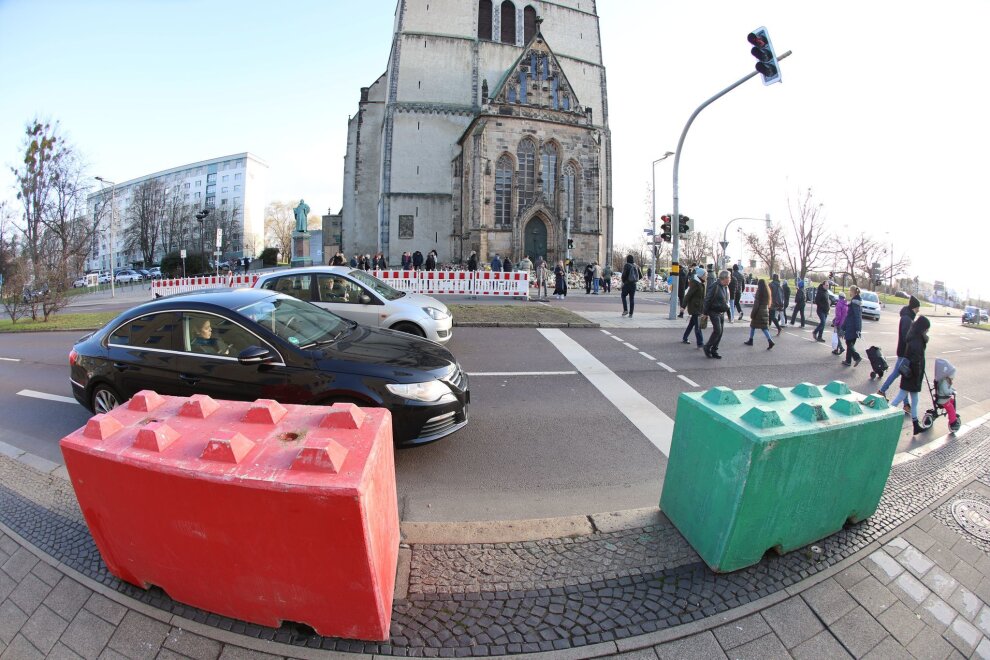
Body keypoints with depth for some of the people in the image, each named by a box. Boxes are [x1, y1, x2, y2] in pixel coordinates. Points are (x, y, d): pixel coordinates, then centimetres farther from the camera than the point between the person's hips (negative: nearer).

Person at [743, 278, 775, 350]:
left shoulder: (759, 292, -13)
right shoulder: (767, 292, 6)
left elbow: (756, 304, -15)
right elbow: (768, 303, 11)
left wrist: (752, 313, -12)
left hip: (759, 312, -6)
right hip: (765, 312, 6)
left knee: (753, 325, 10)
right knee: (764, 327, 5)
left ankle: (750, 340, 18)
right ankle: (770, 341, -11)